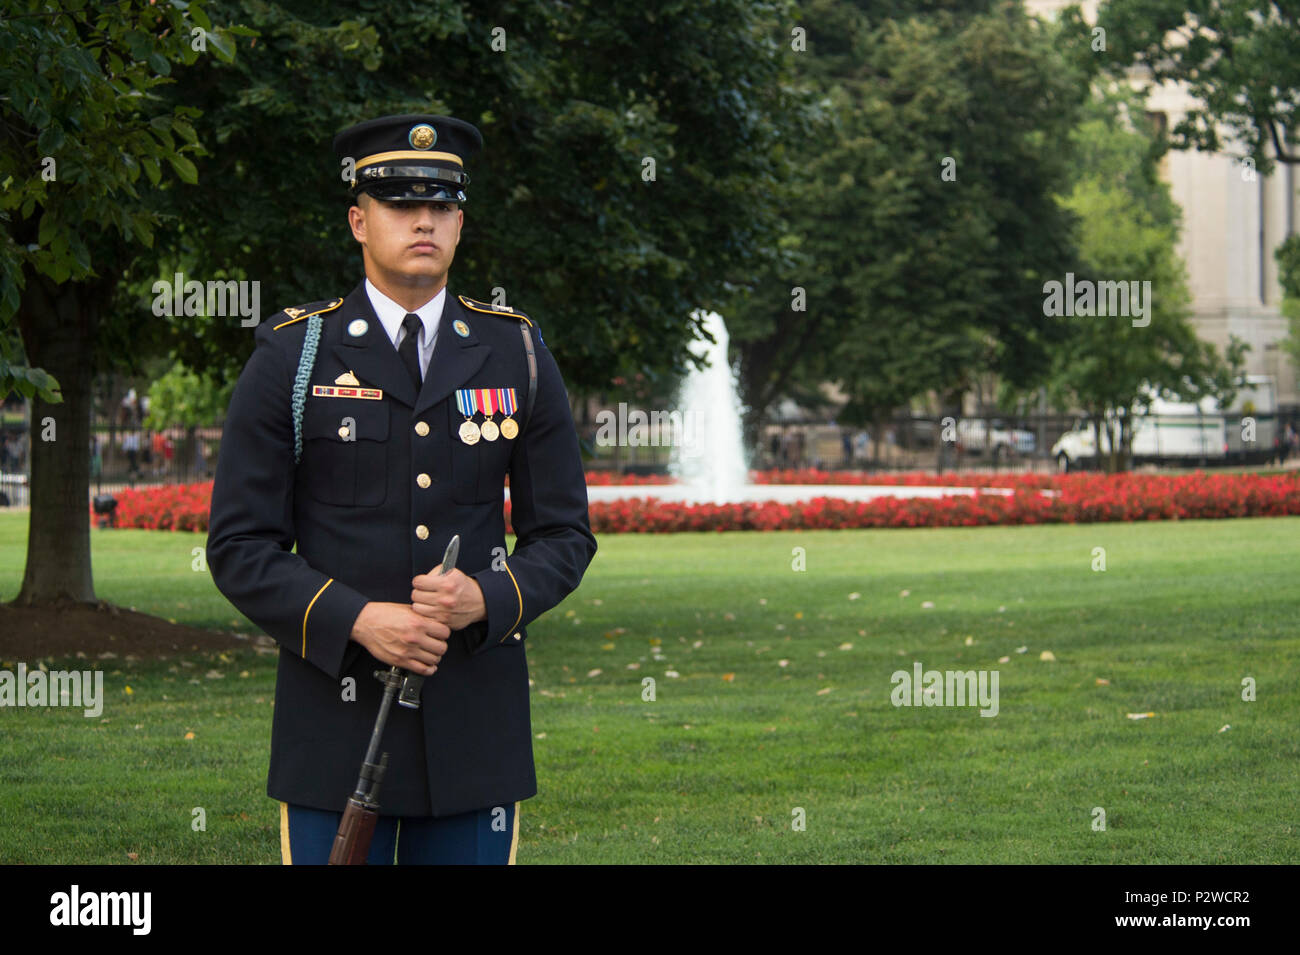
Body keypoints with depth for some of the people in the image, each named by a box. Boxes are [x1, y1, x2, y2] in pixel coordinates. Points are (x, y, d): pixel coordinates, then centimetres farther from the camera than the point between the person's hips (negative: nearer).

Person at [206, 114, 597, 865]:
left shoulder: (519, 354, 6)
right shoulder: (291, 356, 0)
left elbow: (565, 536, 8)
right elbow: (239, 547, -2)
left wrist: (485, 600, -13)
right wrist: (356, 620, -17)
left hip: (476, 716, 2)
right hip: (336, 717, -2)